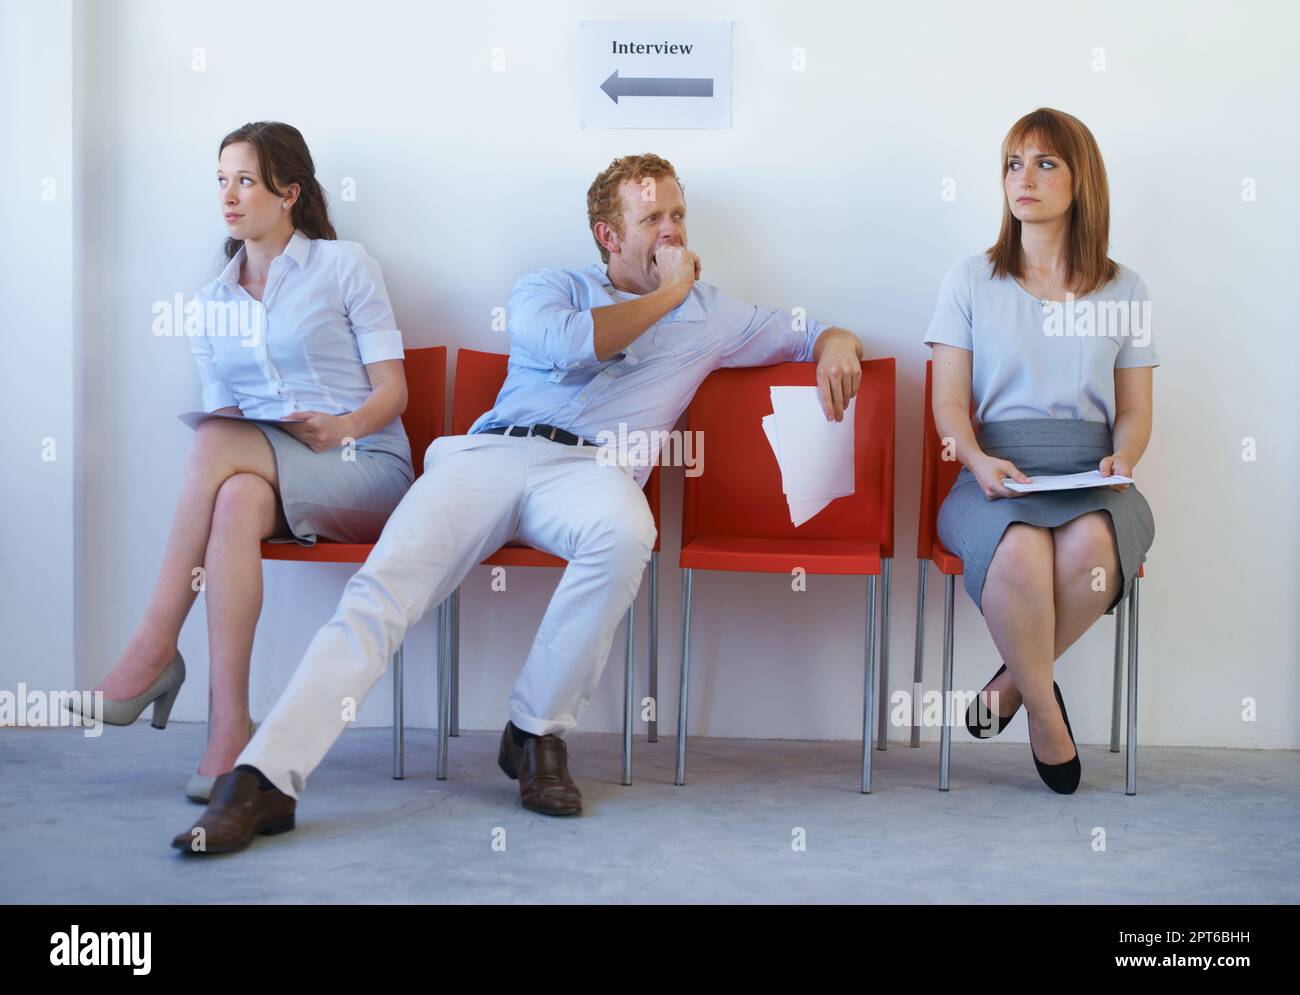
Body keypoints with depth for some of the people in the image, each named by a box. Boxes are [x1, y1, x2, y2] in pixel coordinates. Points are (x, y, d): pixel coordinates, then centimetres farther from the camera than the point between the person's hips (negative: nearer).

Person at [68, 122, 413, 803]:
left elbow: (392, 392, 1)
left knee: (217, 440, -32)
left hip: (365, 468, -3)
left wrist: (342, 426, -19)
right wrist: (215, 458, -9)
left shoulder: (344, 265, 7)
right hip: (265, 476, 4)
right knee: (237, 501, -35)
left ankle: (156, 644, -31)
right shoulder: (213, 302, 21)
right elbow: (221, 410, 15)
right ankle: (229, 732, -42)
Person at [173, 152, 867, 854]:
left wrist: (836, 345, 7)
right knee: (381, 586, -24)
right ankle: (266, 779, -29)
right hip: (491, 453, 0)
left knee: (624, 533, -39)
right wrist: (667, 293, 8)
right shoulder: (548, 289, 21)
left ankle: (537, 735, -22)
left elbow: (818, 334, 32)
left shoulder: (708, 314, 26)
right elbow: (572, 345, -4)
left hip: (593, 468, 0)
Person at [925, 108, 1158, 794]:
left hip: (1090, 476, 1)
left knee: (1092, 544, -35)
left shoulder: (1123, 290, 16)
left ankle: (1015, 681, -9)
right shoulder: (971, 280, 12)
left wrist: (1121, 460, -7)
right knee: (1021, 548, -36)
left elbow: (1134, 409, 15)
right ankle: (1046, 714, -14)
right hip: (994, 475, -1)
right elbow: (949, 402, 5)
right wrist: (978, 459, -15)